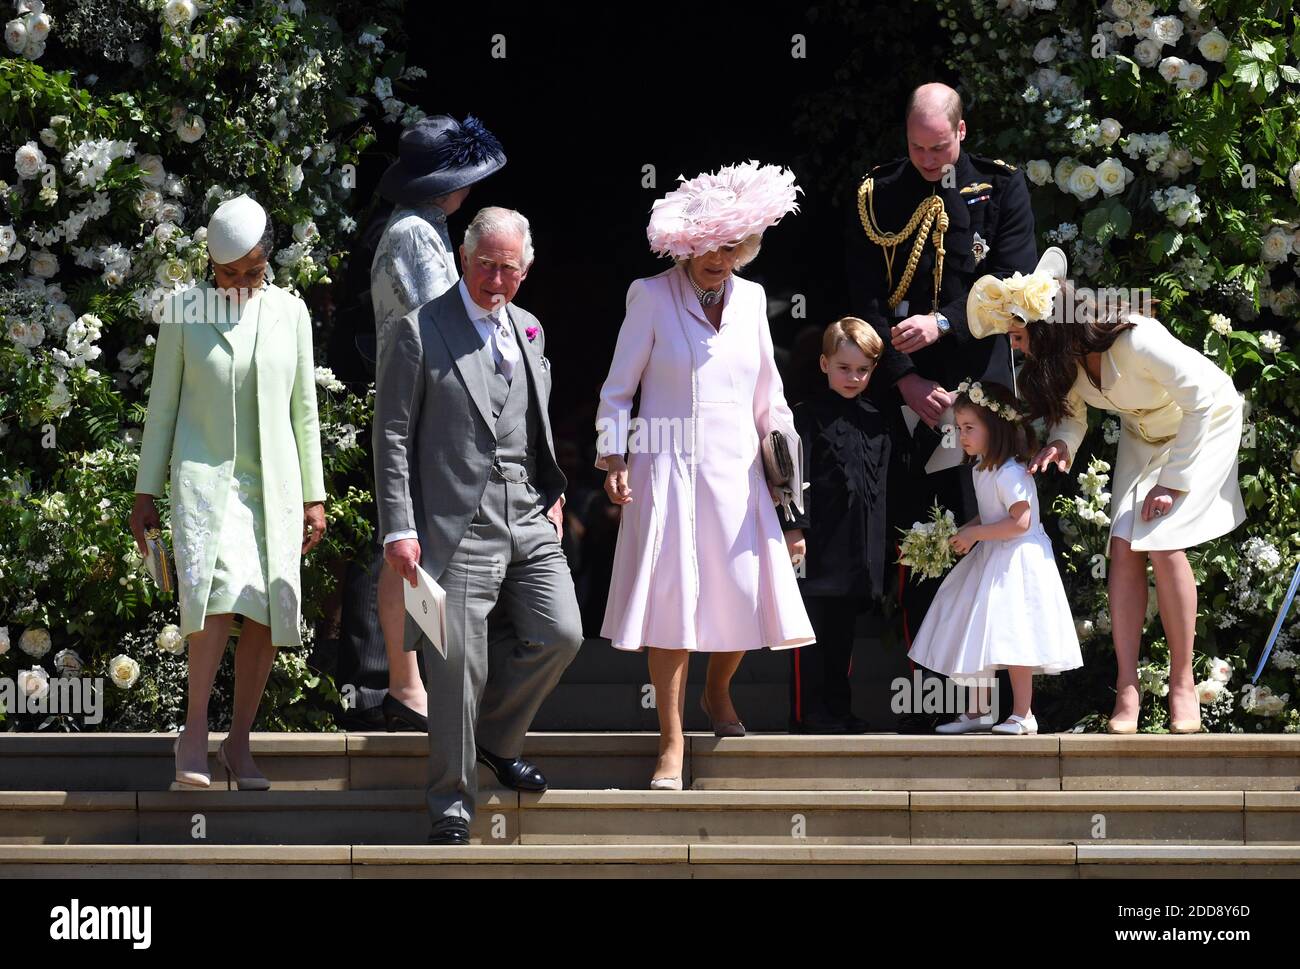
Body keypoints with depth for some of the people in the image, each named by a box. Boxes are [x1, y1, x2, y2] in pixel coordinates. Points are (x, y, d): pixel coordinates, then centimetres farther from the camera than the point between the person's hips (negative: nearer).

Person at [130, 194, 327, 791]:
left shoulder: (290, 312, 7)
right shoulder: (185, 310, 2)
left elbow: (304, 408, 11)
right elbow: (163, 402, 6)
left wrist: (313, 495, 8)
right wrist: (145, 490, 4)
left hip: (273, 480, 3)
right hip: (204, 473, -3)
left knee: (267, 613, -2)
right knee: (220, 592, -23)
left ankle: (238, 742, 9)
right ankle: (194, 732, -13)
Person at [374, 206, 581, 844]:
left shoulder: (527, 330, 14)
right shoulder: (419, 332, -5)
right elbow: (392, 437, -6)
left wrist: (553, 493, 14)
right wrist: (399, 529, -12)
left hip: (529, 521, 6)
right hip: (459, 525, -6)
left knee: (559, 635, 0)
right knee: (458, 668, -4)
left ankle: (497, 740, 25)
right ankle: (451, 807, 10)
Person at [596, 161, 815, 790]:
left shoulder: (750, 298, 12)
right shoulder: (652, 297, -1)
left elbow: (768, 396, 20)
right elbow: (618, 389, 2)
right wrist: (615, 458, -9)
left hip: (736, 472, 4)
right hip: (668, 472, -4)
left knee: (745, 597, 0)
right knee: (670, 597, -8)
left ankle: (717, 695, 30)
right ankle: (672, 739, 0)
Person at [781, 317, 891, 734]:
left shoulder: (876, 421, 13)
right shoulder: (809, 415, -5)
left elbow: (882, 484, 17)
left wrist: (884, 542, 15)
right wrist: (793, 526, -17)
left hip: (860, 550, 6)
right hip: (819, 544, -6)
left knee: (843, 634, 12)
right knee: (811, 631, -3)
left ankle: (837, 710, 18)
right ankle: (808, 712, 0)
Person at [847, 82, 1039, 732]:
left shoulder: (1001, 189, 4)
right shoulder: (875, 197, 5)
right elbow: (866, 301, 1)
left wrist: (943, 323, -15)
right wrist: (906, 381, -9)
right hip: (902, 393, 1)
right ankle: (918, 696, 4)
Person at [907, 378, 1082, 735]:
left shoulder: (1010, 473, -20)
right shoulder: (982, 470, 10)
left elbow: (1019, 522, -26)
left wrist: (975, 534, -20)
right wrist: (965, 532, 3)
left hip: (1017, 561, -10)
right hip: (990, 559, 10)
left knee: (1013, 637, -10)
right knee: (976, 634, 12)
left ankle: (1022, 715, -4)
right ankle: (977, 712, 20)